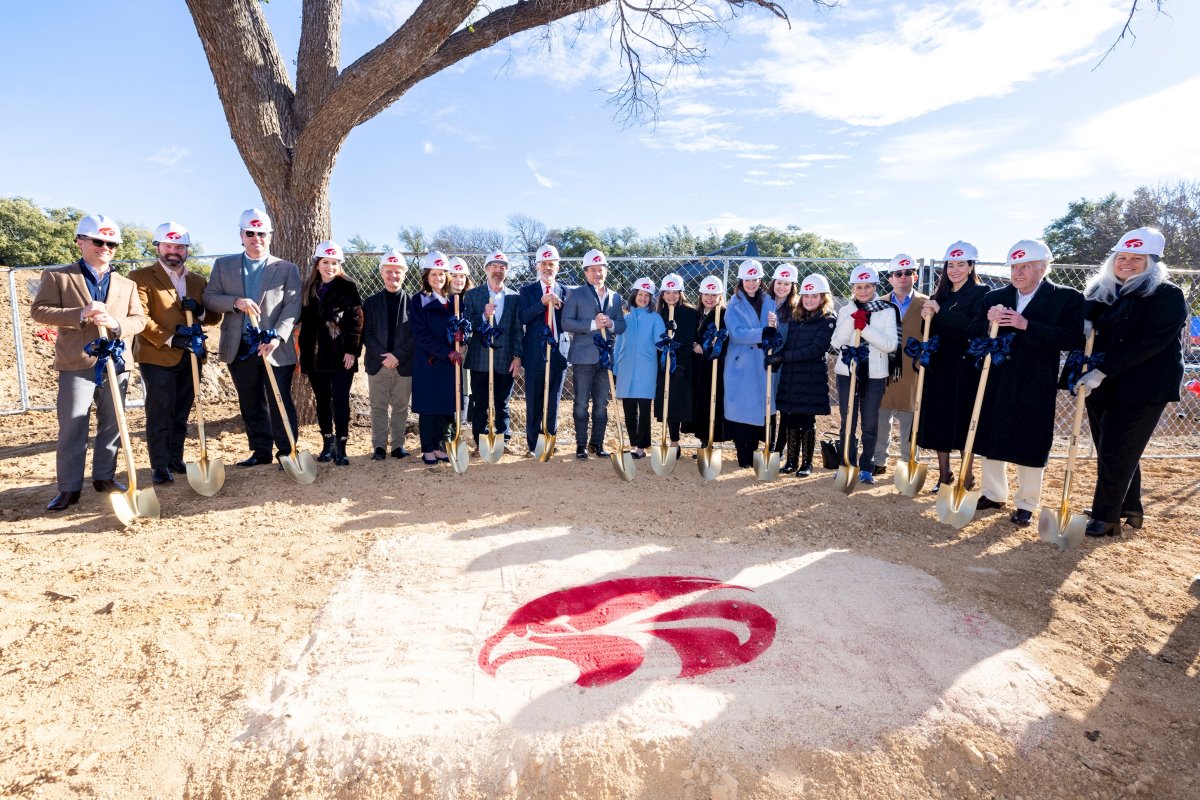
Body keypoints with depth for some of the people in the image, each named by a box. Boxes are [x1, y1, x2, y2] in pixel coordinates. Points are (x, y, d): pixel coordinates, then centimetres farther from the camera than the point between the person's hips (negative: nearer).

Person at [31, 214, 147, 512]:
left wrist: (117, 324, -14)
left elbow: (139, 318, 7)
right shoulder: (57, 276, 4)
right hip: (76, 365, -3)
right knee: (72, 429, -1)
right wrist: (80, 314, -19)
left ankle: (104, 477, 22)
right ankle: (69, 488, 6)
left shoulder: (127, 284, 13)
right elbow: (39, 310, -4)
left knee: (111, 426, 10)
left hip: (115, 364, 4)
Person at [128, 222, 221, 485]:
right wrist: (169, 339, -18)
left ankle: (176, 459, 20)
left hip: (190, 356, 5)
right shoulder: (141, 277, 0)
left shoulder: (198, 280, 16)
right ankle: (159, 465, 5)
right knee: (160, 413, -2)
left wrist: (200, 312, -7)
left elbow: (215, 316, 14)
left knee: (181, 413, 10)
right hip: (157, 356, -4)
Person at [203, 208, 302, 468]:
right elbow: (209, 297, 4)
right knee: (250, 405, 11)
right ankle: (261, 451, 22)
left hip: (276, 349, -3)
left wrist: (277, 338, -19)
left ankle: (287, 452, 7)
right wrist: (236, 302, -16)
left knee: (280, 404, -1)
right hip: (239, 349, 3)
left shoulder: (288, 269, 3)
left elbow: (292, 308, -6)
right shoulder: (223, 265, 11)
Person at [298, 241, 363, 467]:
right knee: (322, 401, 11)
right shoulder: (309, 288, 12)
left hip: (340, 355, -5)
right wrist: (304, 352, 7)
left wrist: (352, 350, -13)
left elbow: (356, 321, -7)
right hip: (314, 355, 5)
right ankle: (328, 443, 22)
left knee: (340, 402, -2)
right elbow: (304, 319, 15)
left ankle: (341, 447, 4)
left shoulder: (348, 287, -2)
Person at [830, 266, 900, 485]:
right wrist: (852, 320, -17)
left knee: (870, 425, 7)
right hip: (847, 372, 2)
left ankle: (866, 467, 19)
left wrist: (865, 327, -19)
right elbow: (836, 342, -4)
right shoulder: (845, 311, 5)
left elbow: (891, 344, -10)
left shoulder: (887, 311, -1)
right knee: (847, 422, 7)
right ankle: (847, 465, 19)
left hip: (875, 375, -1)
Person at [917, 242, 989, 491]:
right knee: (938, 421, 6)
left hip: (965, 367, -5)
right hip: (938, 366, 5)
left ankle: (967, 479, 10)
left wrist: (940, 312, -21)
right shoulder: (940, 295, 14)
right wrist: (926, 316, -8)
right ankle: (944, 476, 17)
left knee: (963, 421, -1)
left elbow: (975, 325, -18)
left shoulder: (980, 293, -2)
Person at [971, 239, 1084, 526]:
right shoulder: (994, 297, 8)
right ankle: (994, 494, 29)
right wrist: (988, 321, -16)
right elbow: (973, 333, 5)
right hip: (995, 383, 4)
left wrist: (1026, 325, -24)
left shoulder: (1067, 298, -4)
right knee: (990, 441, 12)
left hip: (1034, 387, -4)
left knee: (1029, 447, 4)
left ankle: (1026, 505, 19)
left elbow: (1073, 339, -16)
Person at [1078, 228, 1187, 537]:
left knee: (1116, 452, -5)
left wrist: (1102, 371, -25)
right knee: (1110, 452, 13)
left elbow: (1149, 343, -18)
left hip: (1142, 389, -6)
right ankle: (1130, 509, 29)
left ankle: (1105, 517, 5)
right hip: (1101, 387, 6)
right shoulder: (1101, 292, 10)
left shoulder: (1167, 296, -7)